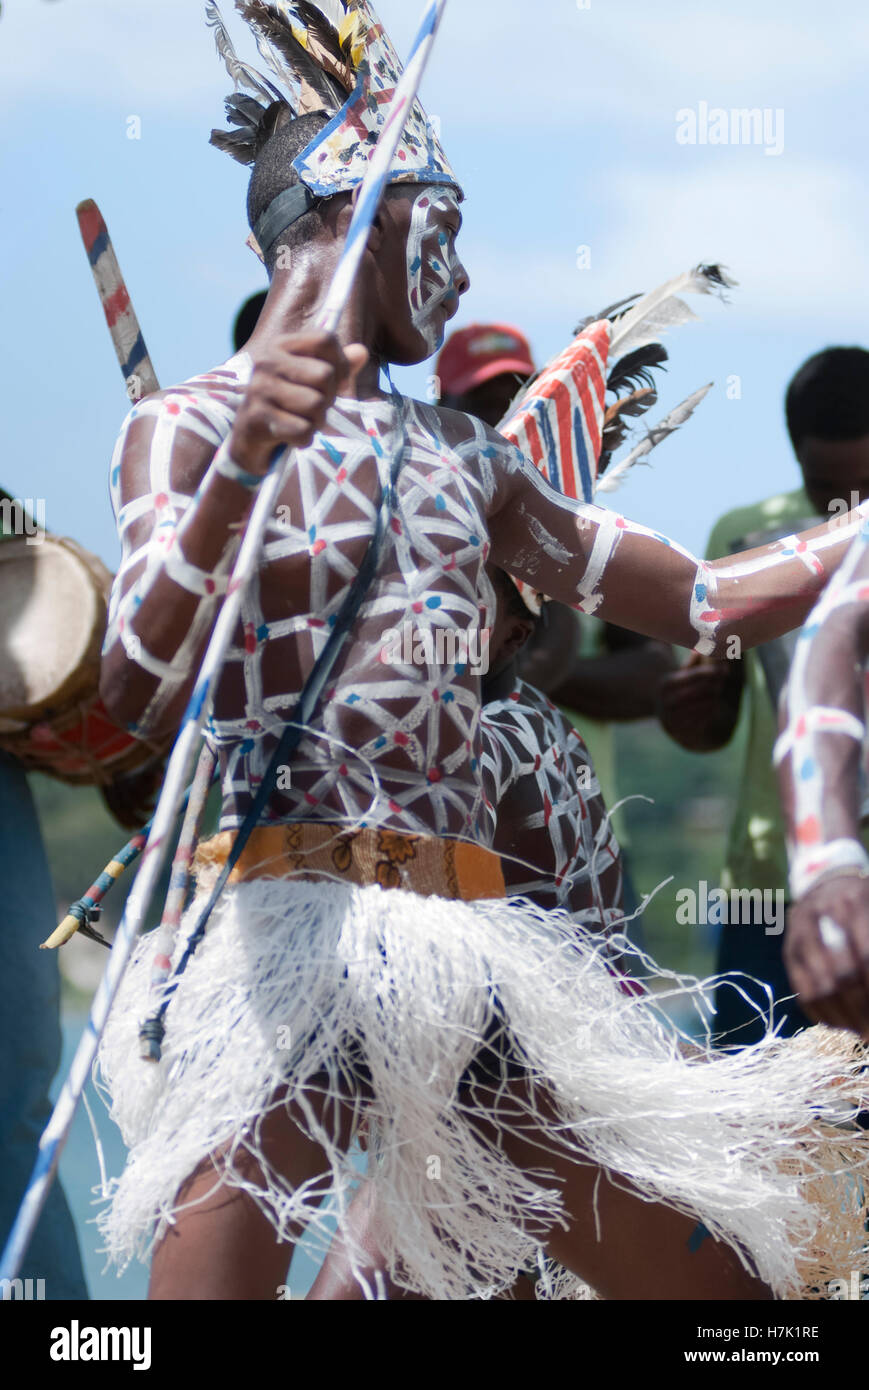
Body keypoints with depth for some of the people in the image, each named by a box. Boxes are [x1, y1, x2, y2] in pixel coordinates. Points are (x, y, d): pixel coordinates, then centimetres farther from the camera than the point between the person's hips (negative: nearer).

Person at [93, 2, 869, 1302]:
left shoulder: (462, 458, 20)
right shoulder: (186, 426, 3)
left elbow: (712, 603, 24)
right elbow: (136, 692, -14)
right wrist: (236, 470, -28)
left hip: (472, 950, 6)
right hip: (286, 937, -6)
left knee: (728, 1281, 2)